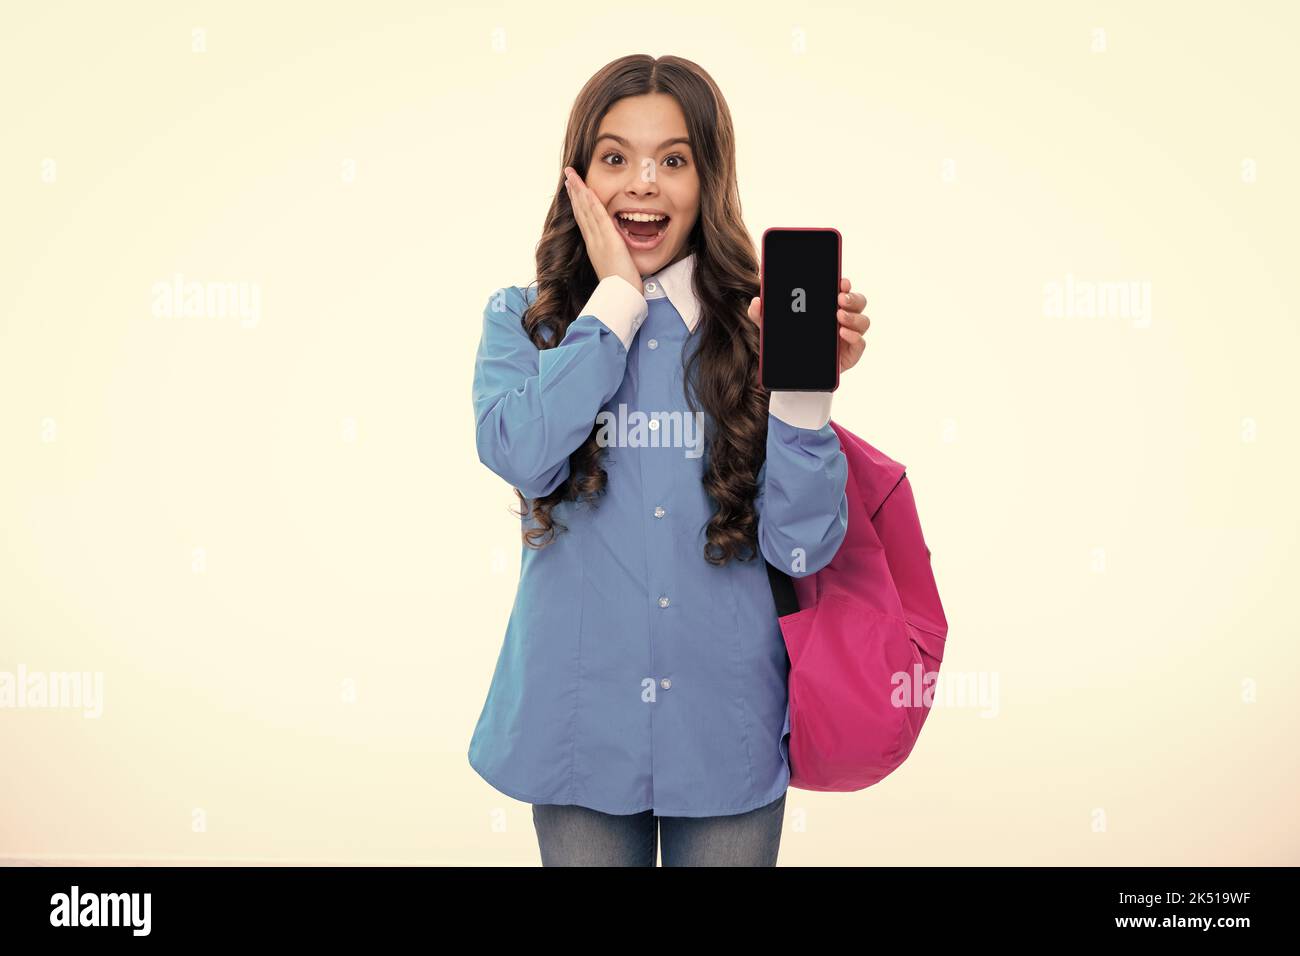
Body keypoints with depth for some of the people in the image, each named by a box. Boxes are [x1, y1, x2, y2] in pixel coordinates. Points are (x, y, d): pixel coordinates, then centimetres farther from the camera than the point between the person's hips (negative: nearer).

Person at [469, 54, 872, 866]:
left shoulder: (759, 322, -2)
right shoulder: (522, 320, 0)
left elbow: (804, 547, -8)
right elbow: (522, 454, -21)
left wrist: (808, 388, -21)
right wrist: (616, 296, -13)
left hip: (727, 729, 0)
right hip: (579, 726, 0)